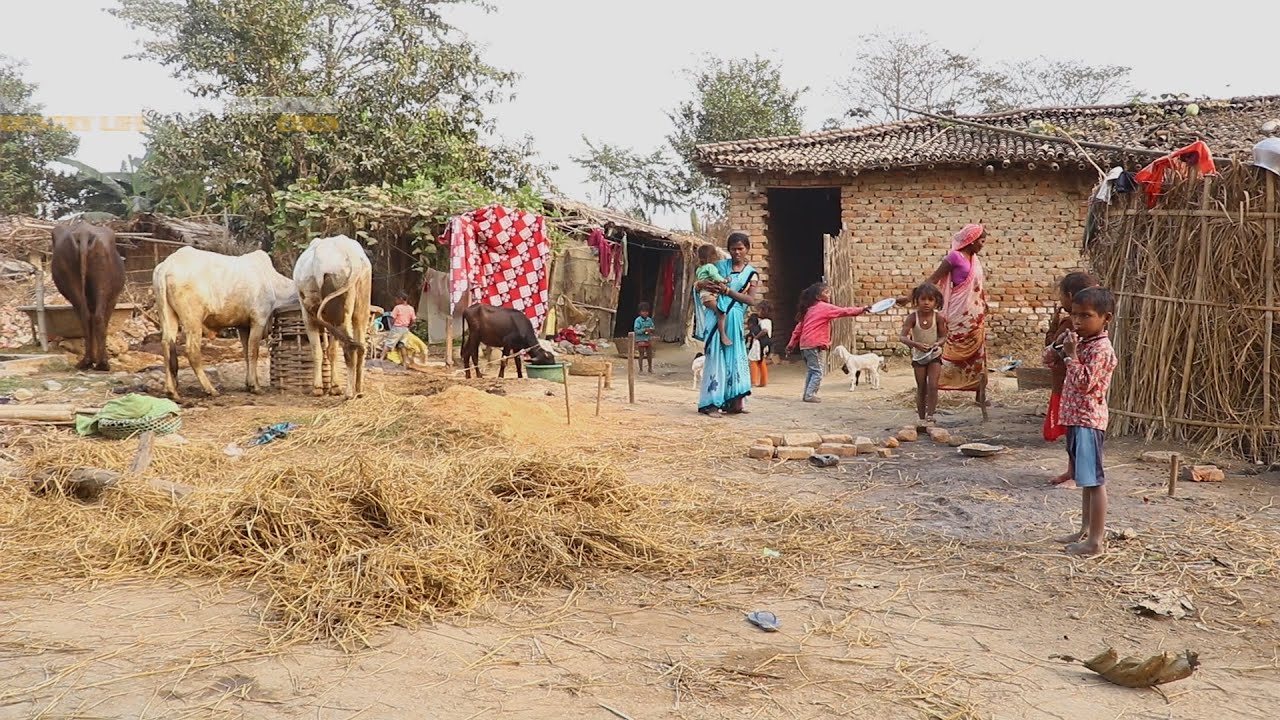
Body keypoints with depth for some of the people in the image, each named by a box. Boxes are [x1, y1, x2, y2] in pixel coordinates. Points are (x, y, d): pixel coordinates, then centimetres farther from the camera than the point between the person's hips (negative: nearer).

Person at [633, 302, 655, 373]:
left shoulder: (649, 320, 4)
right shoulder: (638, 320, -11)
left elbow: (652, 327, 11)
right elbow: (636, 330, -16)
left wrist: (651, 330, -12)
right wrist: (644, 330, -26)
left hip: (648, 339, 5)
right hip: (641, 340, -5)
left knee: (649, 354, 13)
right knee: (641, 355, 1)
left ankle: (650, 368, 30)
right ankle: (641, 369, 11)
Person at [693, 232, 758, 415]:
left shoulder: (751, 273, 9)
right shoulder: (720, 266, 9)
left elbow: (751, 300, -3)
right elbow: (697, 285, 10)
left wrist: (727, 291, -14)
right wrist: (704, 284, -14)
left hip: (734, 319, 2)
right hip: (716, 317, -2)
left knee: (734, 358, 2)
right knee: (715, 357, -7)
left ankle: (734, 401, 7)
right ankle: (711, 403, -6)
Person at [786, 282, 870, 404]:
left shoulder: (809, 309, 17)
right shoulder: (825, 307, -6)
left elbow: (799, 327, 18)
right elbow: (844, 311, -10)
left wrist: (792, 343, 21)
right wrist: (861, 310, -7)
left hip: (805, 345, 9)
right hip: (816, 345, -9)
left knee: (812, 370, 17)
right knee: (818, 371, -5)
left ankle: (808, 394, 18)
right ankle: (810, 395, -8)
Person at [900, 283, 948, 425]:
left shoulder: (938, 317, -15)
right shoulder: (913, 317, -18)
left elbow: (943, 336, -7)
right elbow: (903, 337, -25)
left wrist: (938, 344, -29)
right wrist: (916, 344, -42)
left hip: (934, 355, 0)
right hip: (918, 356, 0)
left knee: (933, 386, -11)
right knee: (921, 388, 9)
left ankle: (930, 417, -4)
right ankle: (921, 419, 19)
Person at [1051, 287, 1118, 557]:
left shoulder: (1101, 349, -16)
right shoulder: (1084, 342, 14)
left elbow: (1084, 383, -23)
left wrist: (1071, 355, -19)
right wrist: (1065, 353, 8)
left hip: (1088, 421, -11)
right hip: (1077, 419, 11)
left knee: (1094, 481, -6)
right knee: (1086, 480, 18)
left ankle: (1096, 541, -1)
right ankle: (1086, 531, 28)